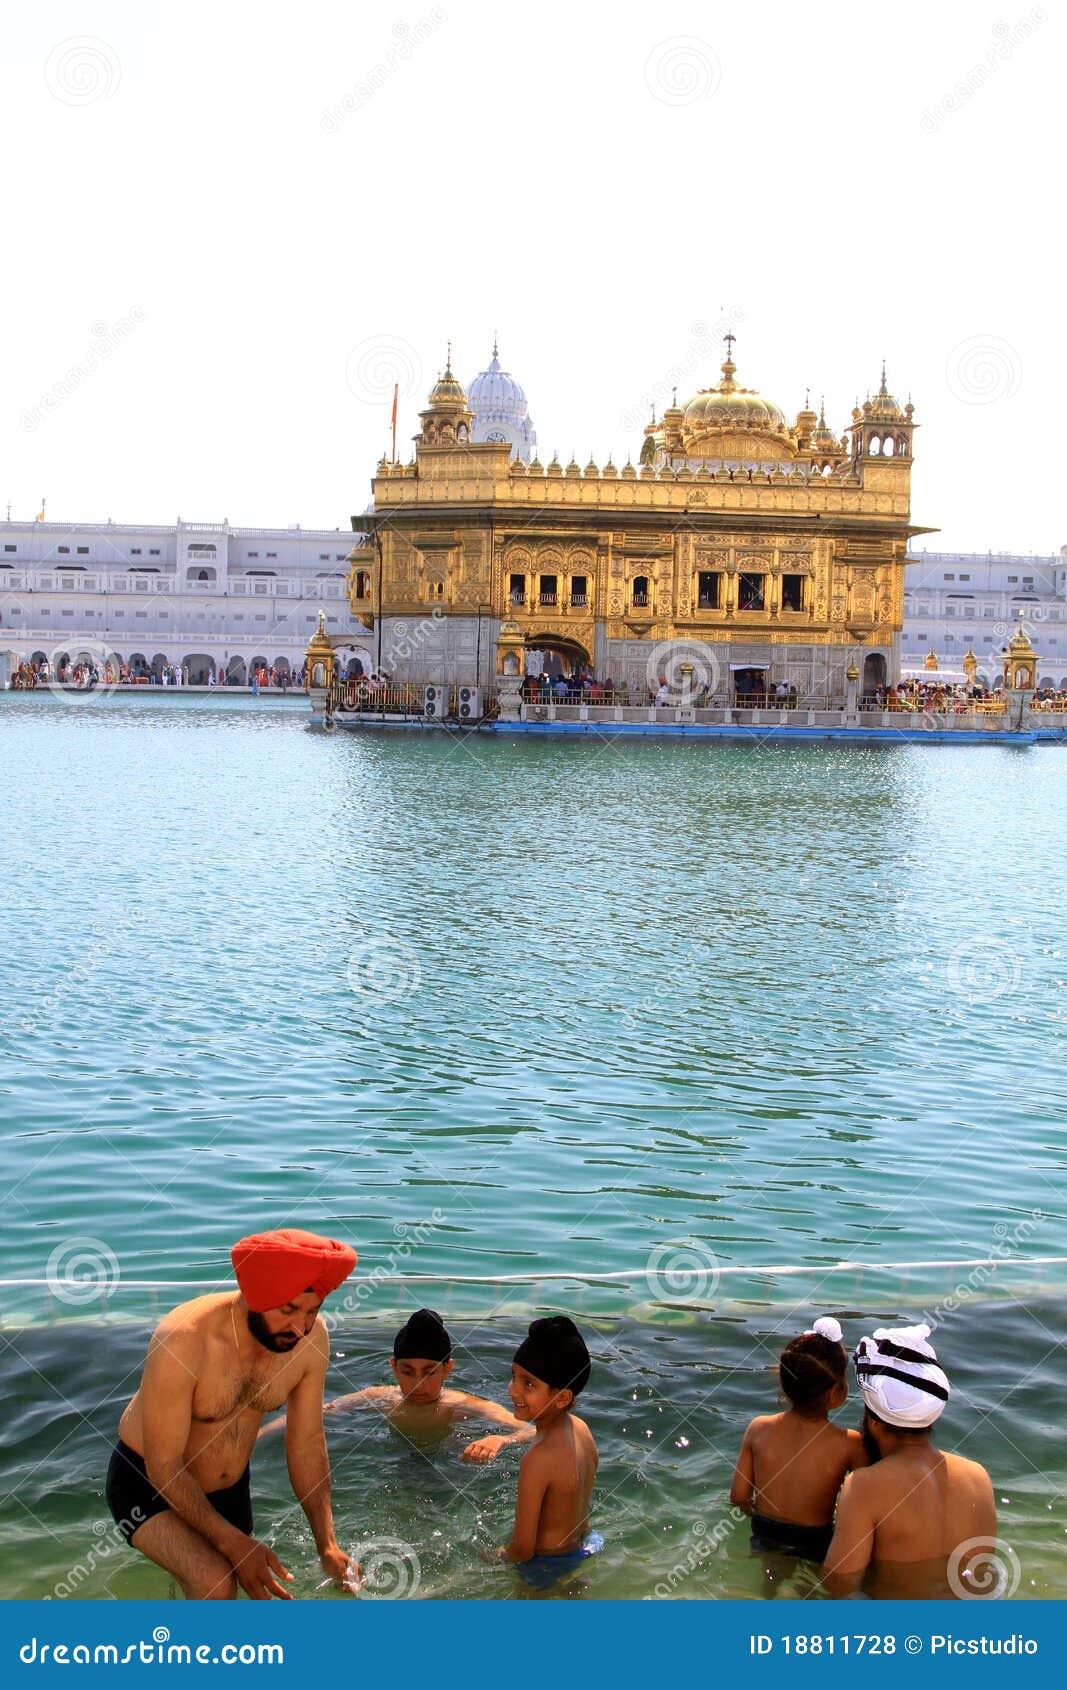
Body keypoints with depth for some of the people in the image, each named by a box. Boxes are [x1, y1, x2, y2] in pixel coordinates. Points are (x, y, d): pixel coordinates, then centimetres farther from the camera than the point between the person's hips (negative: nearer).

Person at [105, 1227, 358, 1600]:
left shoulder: (312, 1337, -18)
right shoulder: (183, 1340, -35)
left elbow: (307, 1443, -6)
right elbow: (164, 1467, -28)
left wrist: (327, 1545, -12)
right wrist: (233, 1542, -31)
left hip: (230, 1486, 6)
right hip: (147, 1484, -6)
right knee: (215, 1584, -29)